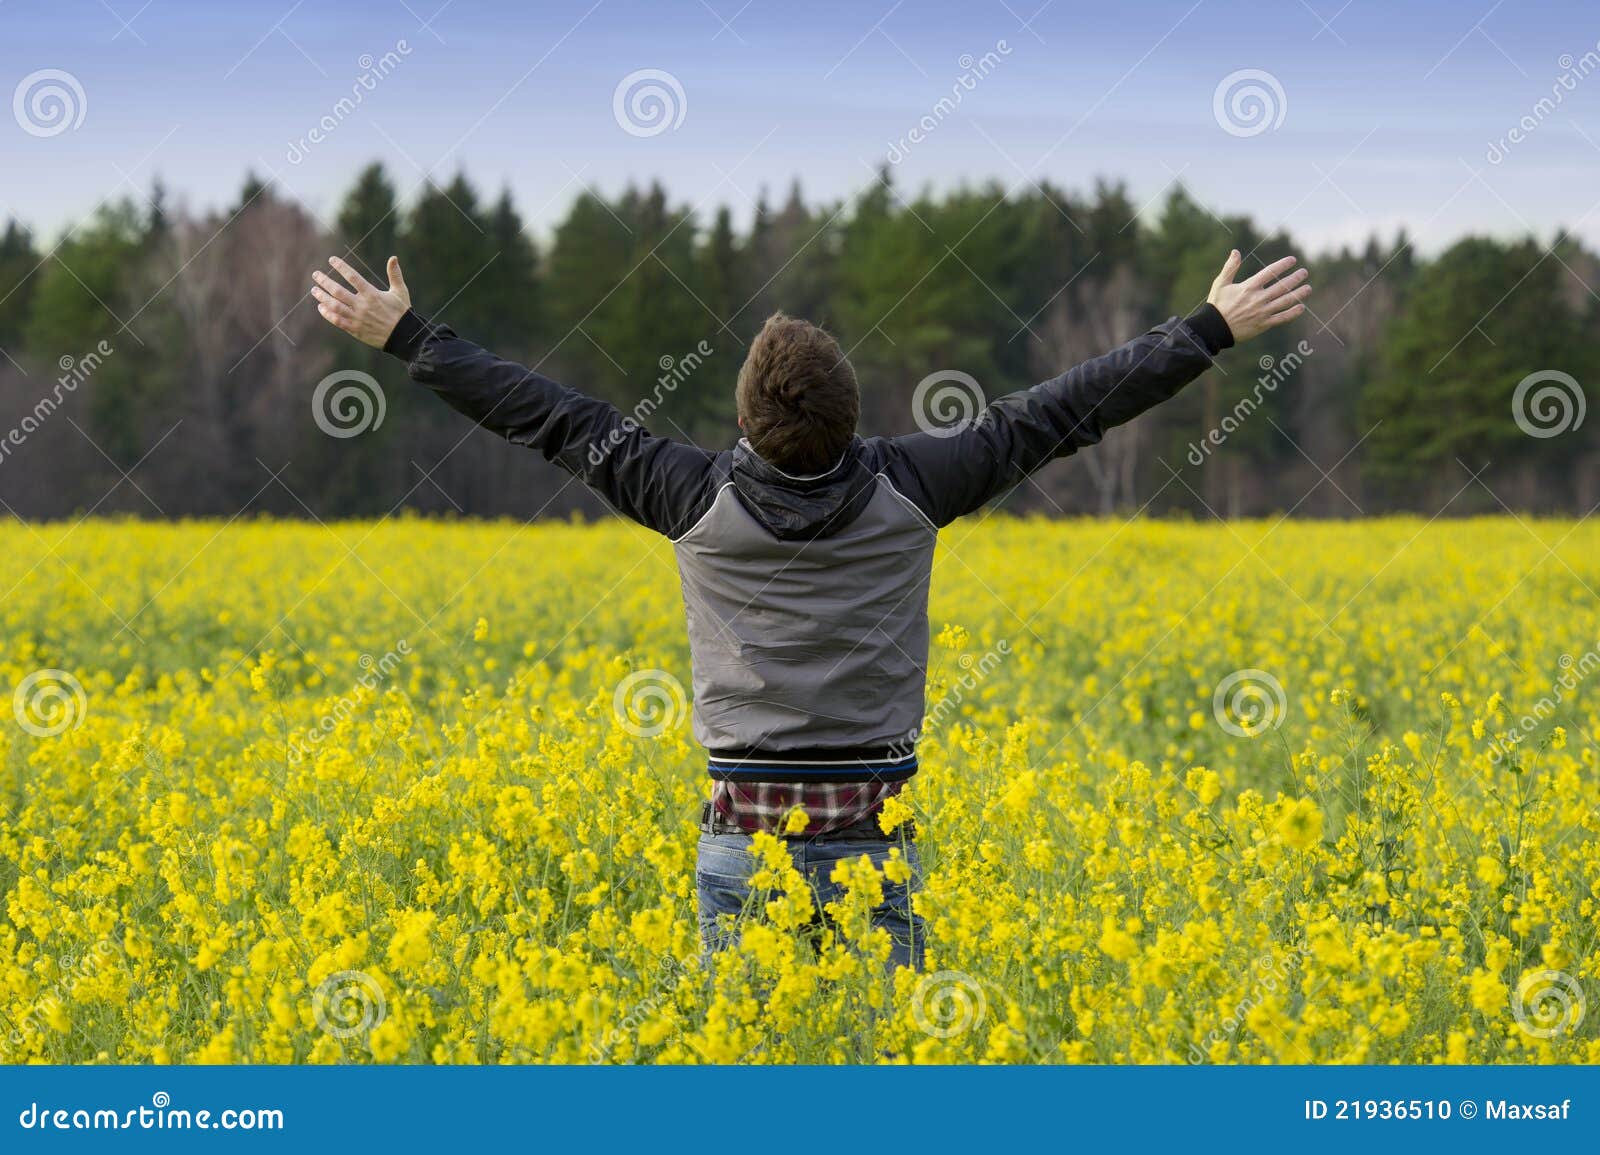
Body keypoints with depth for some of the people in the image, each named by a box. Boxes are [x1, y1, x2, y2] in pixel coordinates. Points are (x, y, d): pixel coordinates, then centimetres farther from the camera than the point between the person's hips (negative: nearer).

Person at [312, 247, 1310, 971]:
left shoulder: (698, 500, -6)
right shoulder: (908, 492, -6)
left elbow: (557, 418, 2)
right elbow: (1059, 415, 1)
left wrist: (408, 335, 13)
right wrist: (1216, 329, 9)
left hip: (744, 839, 0)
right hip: (873, 835, 0)